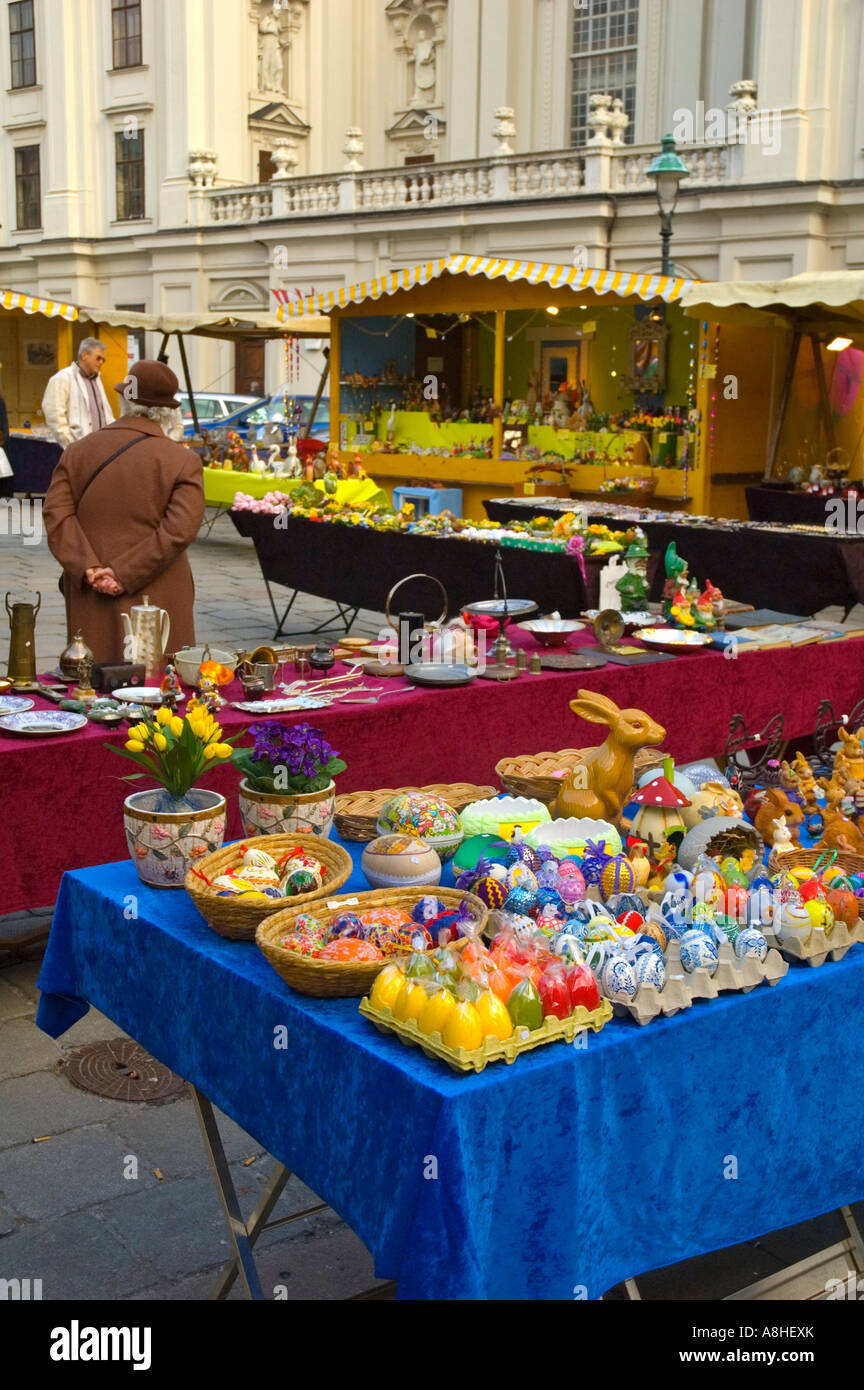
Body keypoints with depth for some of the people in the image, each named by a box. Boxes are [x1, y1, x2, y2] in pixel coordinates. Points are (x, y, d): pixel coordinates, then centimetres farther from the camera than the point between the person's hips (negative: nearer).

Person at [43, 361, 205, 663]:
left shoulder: (77, 451, 6)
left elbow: (56, 513, -3)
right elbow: (180, 528, -14)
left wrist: (88, 568, -10)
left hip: (89, 602, 3)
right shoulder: (183, 461, -3)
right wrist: (124, 574, -14)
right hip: (156, 602, -3)